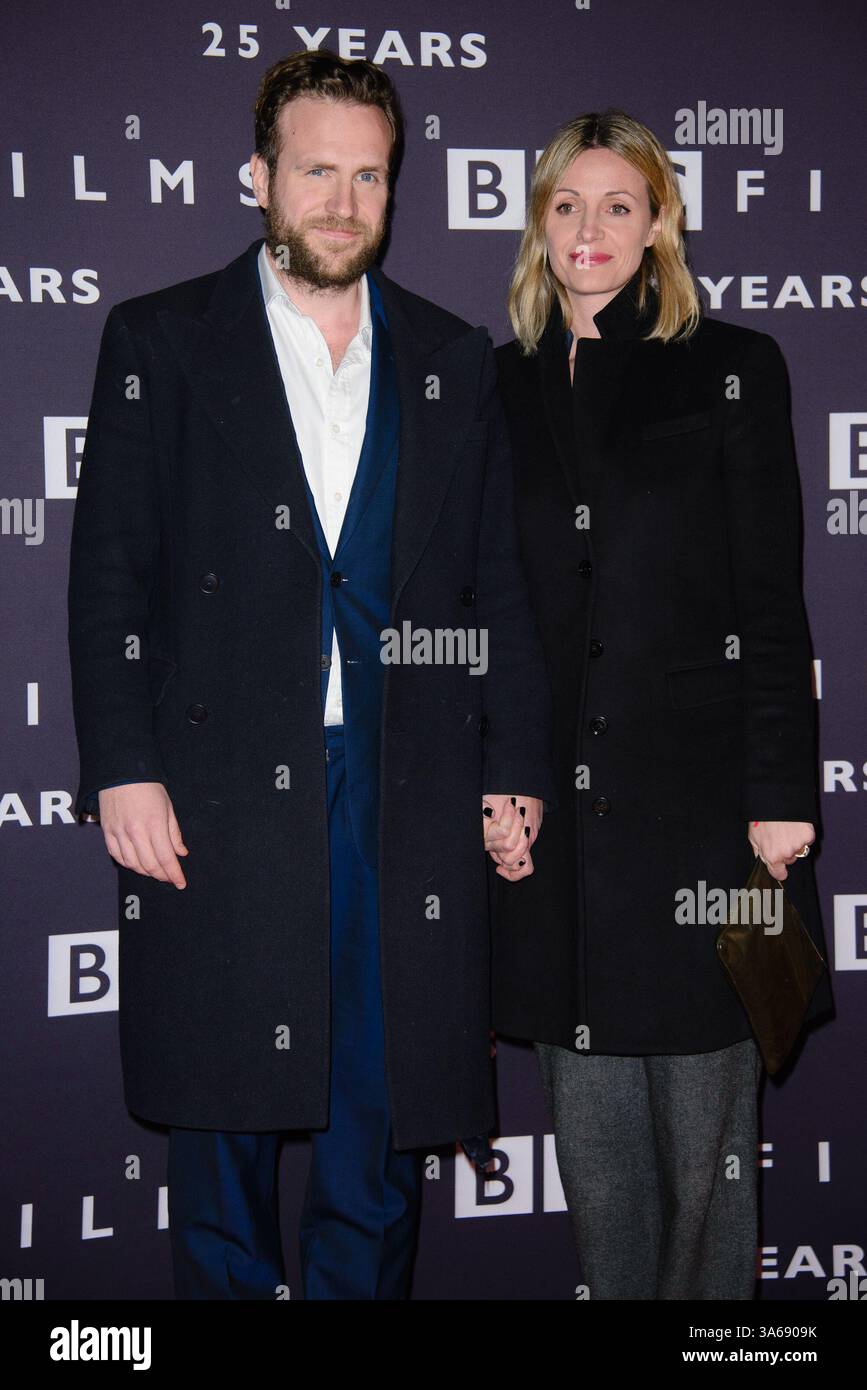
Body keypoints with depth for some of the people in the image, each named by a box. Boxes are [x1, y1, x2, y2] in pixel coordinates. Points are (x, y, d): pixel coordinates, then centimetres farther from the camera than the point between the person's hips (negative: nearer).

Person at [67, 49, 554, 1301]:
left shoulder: (455, 362, 12)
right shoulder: (161, 342, 5)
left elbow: (500, 587, 12)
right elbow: (108, 576, 1)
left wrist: (515, 771, 4)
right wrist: (122, 769, -8)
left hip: (409, 799, 2)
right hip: (218, 788, -2)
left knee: (385, 1105, 8)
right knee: (221, 1113, 7)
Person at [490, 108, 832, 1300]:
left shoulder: (732, 369, 2)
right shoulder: (502, 388, 11)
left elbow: (772, 604, -2)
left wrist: (780, 794, -9)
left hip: (696, 790, -3)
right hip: (556, 798, 3)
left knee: (705, 1107, 5)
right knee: (591, 1118, 11)